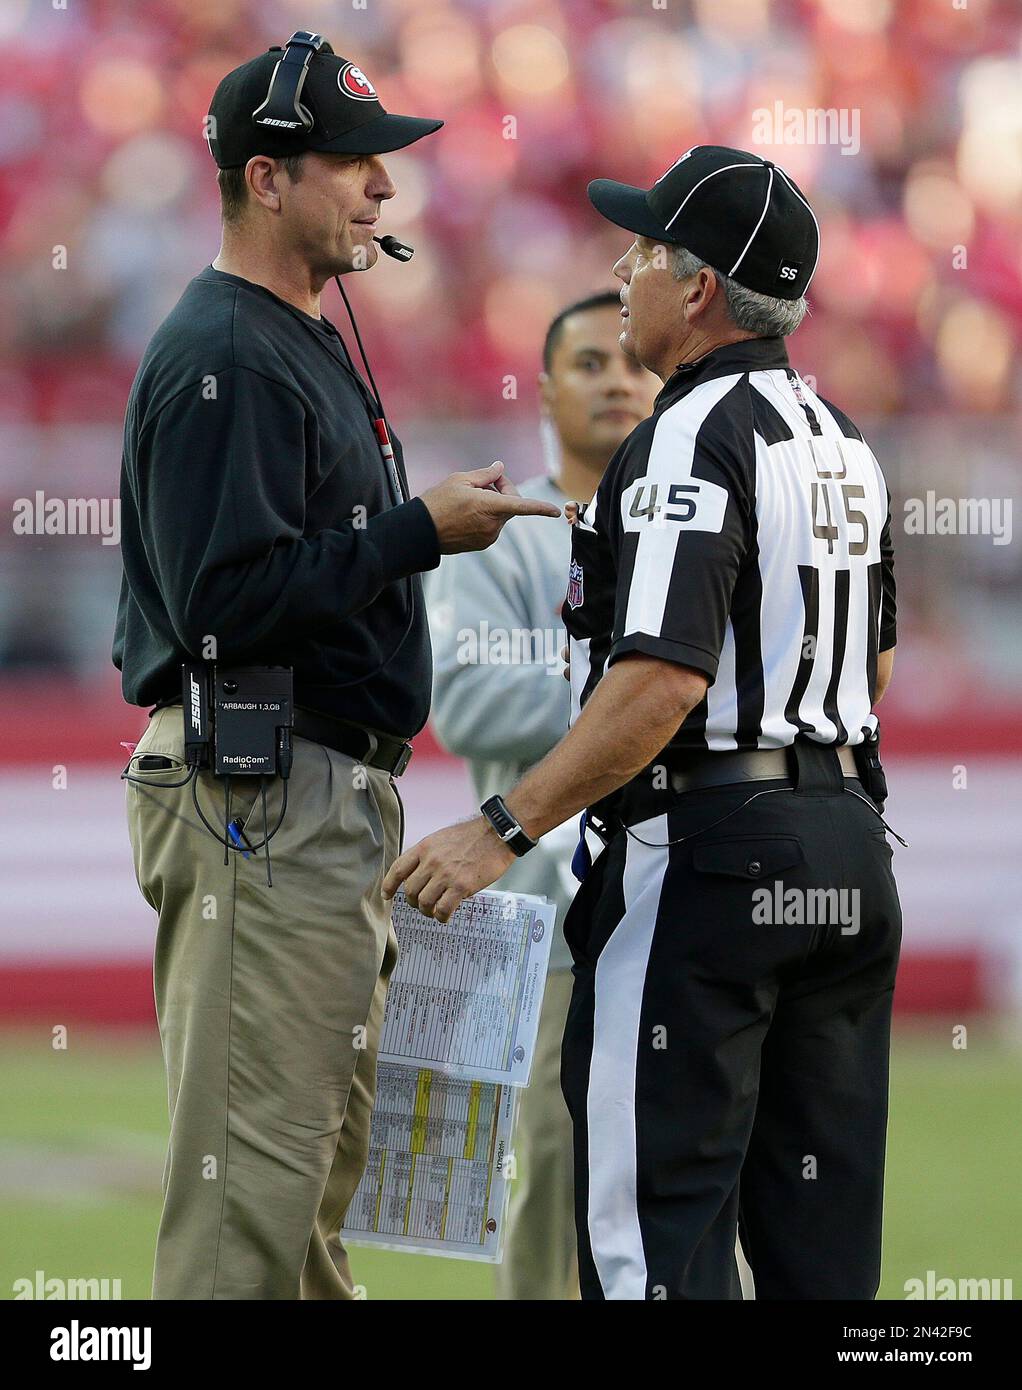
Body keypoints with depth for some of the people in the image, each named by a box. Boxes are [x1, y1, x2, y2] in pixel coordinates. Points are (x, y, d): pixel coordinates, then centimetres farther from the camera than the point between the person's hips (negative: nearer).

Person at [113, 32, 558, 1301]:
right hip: (258, 800, -11)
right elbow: (226, 599, -23)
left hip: (333, 800, 11)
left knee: (318, 1159, 15)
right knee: (251, 1178, -11)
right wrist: (421, 531, -18)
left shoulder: (307, 344, 19)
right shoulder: (222, 358, -14)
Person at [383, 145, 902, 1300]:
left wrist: (502, 832, -21)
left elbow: (661, 683, -23)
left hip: (703, 856, -9)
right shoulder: (841, 440, 15)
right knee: (822, 1222, 10)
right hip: (849, 848, 9)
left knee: (653, 1219, -8)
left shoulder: (692, 439, -13)